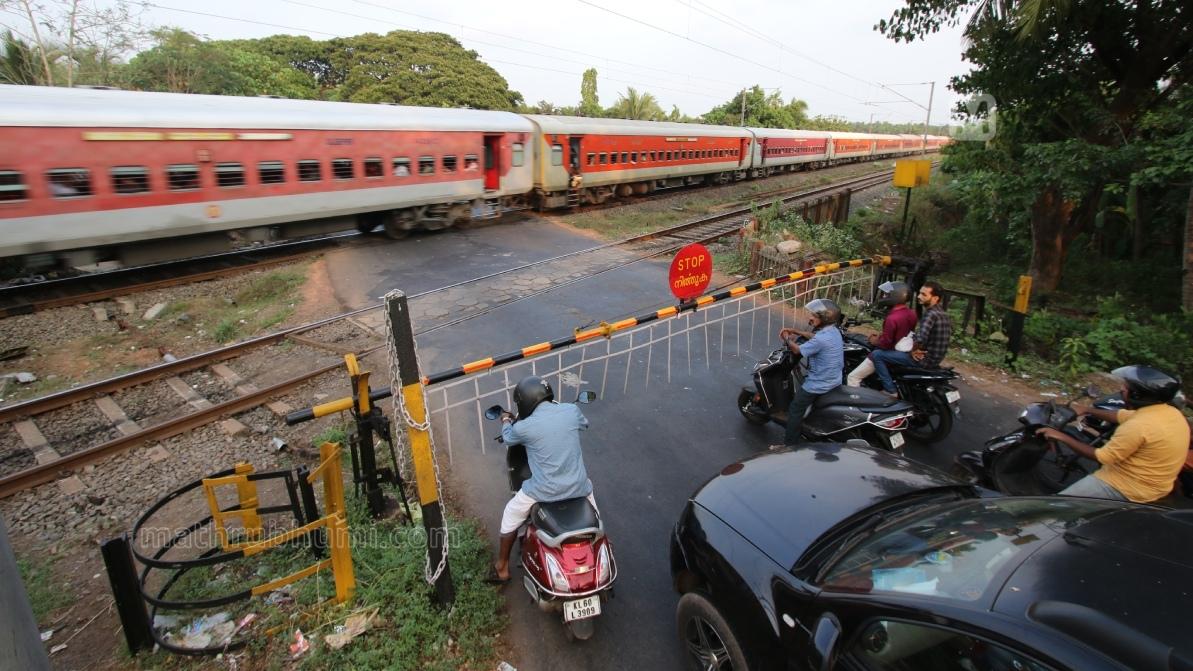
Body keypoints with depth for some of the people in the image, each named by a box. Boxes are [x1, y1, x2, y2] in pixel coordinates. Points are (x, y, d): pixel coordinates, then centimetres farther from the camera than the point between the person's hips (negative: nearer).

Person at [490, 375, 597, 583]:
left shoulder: (524, 427, -13)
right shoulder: (572, 410, -6)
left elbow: (507, 438, 10)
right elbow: (584, 424, 17)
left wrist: (506, 421, 33)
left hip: (544, 491, -2)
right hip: (578, 486, 3)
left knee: (510, 516, 24)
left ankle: (502, 568, 38)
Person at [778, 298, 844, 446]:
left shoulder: (821, 339, -29)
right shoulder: (833, 331, 1)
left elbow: (798, 350, -18)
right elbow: (813, 336, 19)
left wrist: (788, 339, 0)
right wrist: (794, 331, 14)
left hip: (819, 384, -9)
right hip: (833, 380, 10)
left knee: (795, 410, 2)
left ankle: (790, 444, 7)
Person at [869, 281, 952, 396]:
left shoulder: (931, 314, -23)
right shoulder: (943, 313, 8)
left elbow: (920, 338, -38)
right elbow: (950, 331, 26)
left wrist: (913, 350, -15)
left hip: (924, 359, -10)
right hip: (936, 357, 10)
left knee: (876, 354, -11)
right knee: (894, 348, 33)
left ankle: (890, 391, -10)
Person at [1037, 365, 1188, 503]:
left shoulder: (1139, 426, -28)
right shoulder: (1170, 412, 0)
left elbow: (1101, 457, -22)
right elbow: (1121, 416, 15)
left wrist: (1062, 437, -19)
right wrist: (1087, 410, 18)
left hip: (1130, 490, -10)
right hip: (1153, 485, 10)